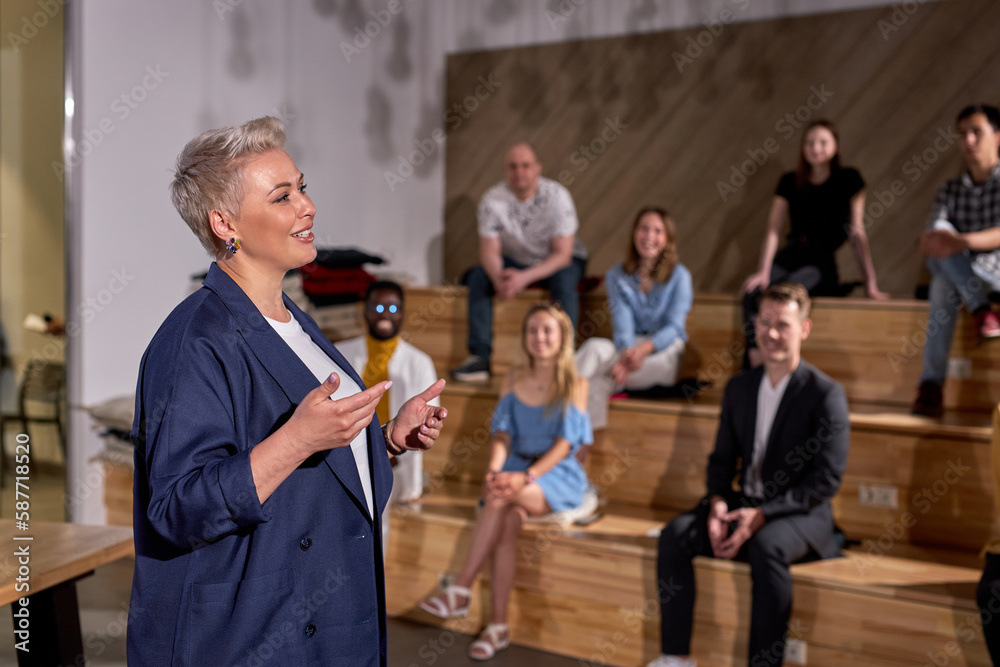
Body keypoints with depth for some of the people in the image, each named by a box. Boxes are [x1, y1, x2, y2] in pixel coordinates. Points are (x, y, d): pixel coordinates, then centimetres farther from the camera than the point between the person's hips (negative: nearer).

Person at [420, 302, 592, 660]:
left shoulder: (575, 385, 0)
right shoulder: (513, 382, 12)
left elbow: (565, 443, -9)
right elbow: (501, 433, 4)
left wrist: (526, 477, -23)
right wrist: (494, 468, -18)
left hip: (557, 474, -3)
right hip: (516, 469, 3)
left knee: (501, 498, -33)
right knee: (508, 522, -29)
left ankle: (461, 589, -29)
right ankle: (498, 626, -25)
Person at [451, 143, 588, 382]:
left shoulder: (557, 196, -22)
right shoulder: (493, 199, -14)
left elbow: (563, 253, -24)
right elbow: (489, 250, -14)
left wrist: (525, 277, -39)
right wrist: (499, 278, -38)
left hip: (560, 261, -3)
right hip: (517, 262, 3)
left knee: (564, 282, -35)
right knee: (478, 277, -20)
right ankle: (480, 358, -21)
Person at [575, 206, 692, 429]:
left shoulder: (679, 275, 5)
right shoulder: (617, 276, 12)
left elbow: (674, 326, -5)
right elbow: (622, 322, -3)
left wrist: (645, 348, -26)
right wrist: (627, 351, -26)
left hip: (664, 354, -3)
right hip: (628, 349, 3)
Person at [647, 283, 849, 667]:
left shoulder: (826, 394, -9)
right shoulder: (739, 388, 10)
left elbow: (826, 479, -14)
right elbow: (722, 458, 14)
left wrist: (762, 515, -22)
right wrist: (718, 504, -8)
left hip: (801, 514, -5)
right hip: (745, 504, 5)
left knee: (765, 546, -37)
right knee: (675, 534, -18)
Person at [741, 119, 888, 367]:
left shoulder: (849, 179, 4)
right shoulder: (790, 182, 11)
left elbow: (857, 231, 0)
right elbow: (773, 229, 2)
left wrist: (871, 284, -5)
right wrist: (763, 271, -12)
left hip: (822, 263, -3)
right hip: (790, 256, 3)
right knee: (752, 293, -31)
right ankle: (755, 365, -35)